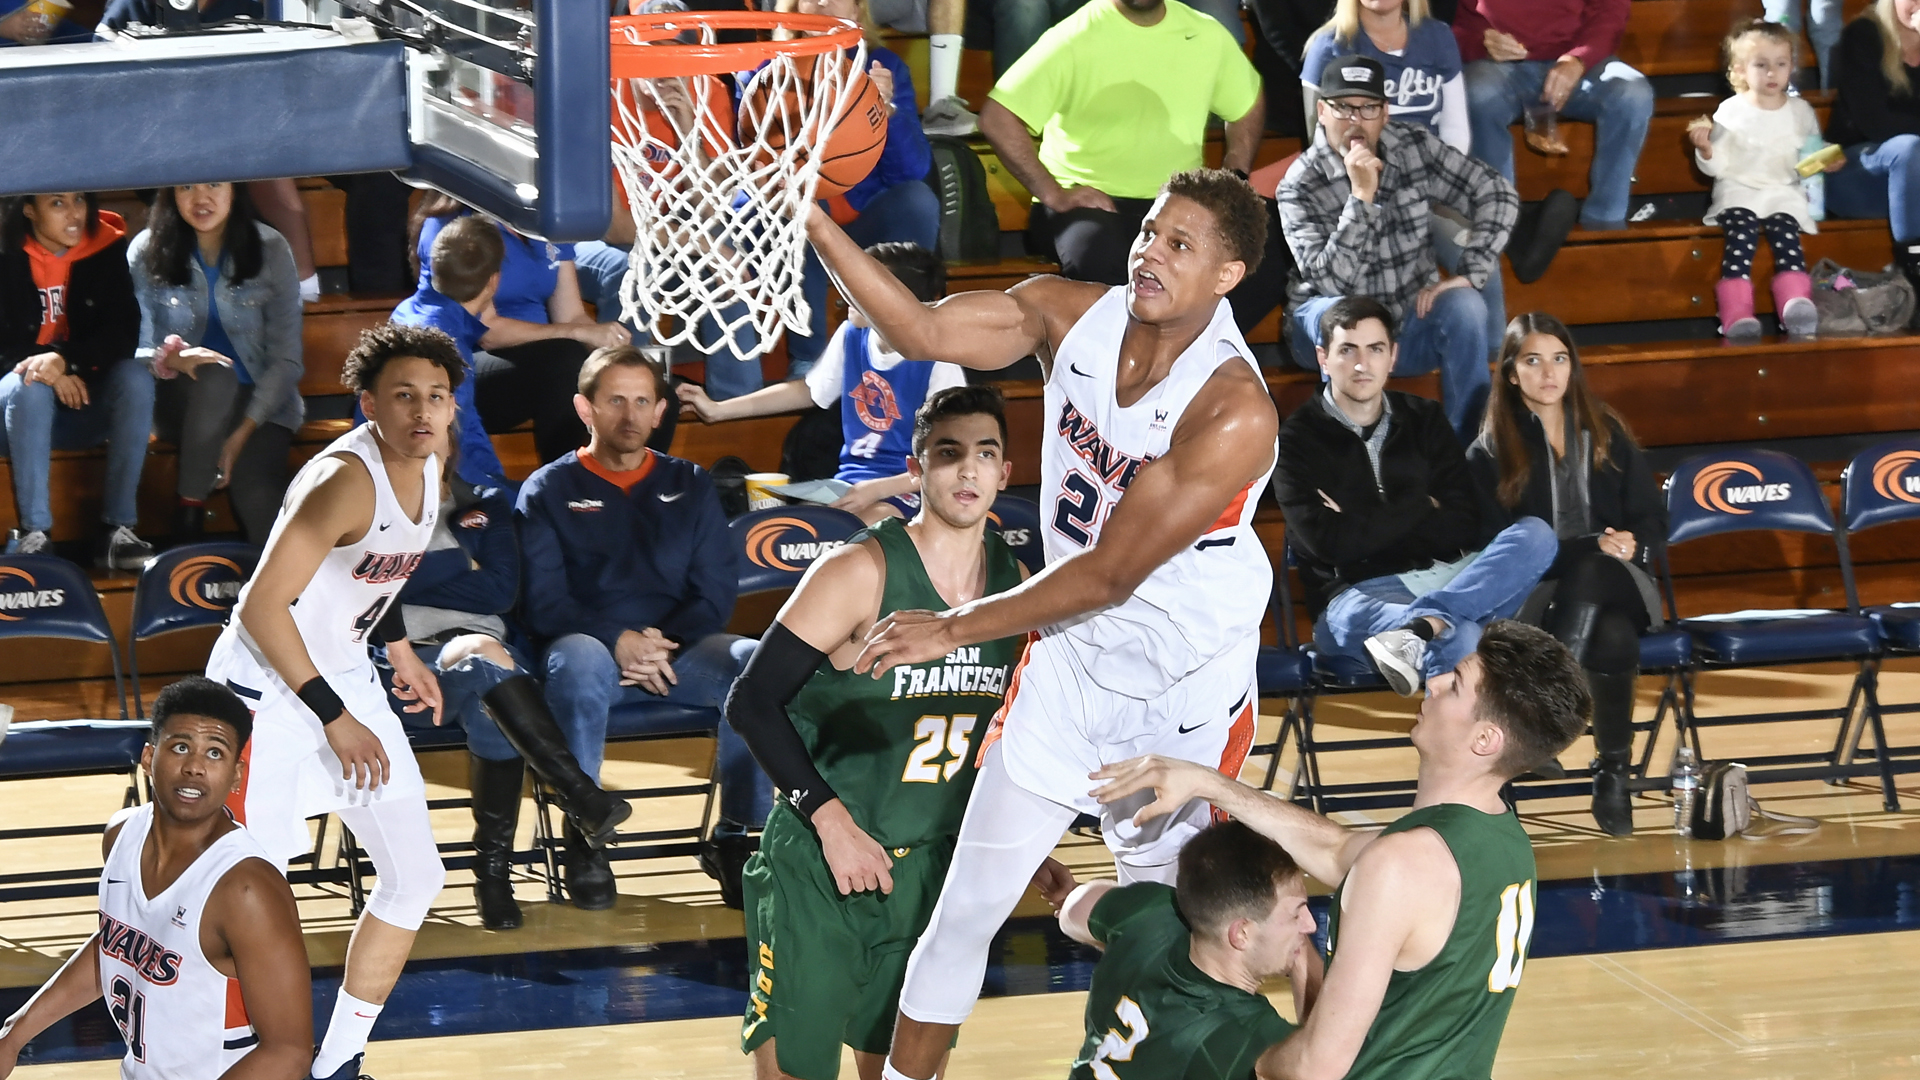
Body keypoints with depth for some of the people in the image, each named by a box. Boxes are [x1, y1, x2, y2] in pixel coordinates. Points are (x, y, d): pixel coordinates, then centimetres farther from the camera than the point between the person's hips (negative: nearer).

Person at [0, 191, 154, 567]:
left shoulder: (107, 250, -2)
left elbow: (124, 332, -11)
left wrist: (66, 361, -30)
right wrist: (47, 371, -28)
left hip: (88, 402, 2)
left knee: (136, 377, -26)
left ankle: (118, 526, -27)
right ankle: (34, 532, -37)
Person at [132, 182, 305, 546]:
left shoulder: (270, 250, -1)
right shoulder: (146, 253, -2)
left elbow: (287, 357, -3)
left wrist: (244, 431, -16)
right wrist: (172, 358, -30)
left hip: (261, 404, 0)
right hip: (185, 401, 0)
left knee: (257, 495, -32)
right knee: (215, 376, -37)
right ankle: (187, 520, -28)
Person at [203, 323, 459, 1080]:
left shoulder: (425, 467, 0)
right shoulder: (347, 480, -27)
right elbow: (263, 606, -29)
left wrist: (399, 649, 20)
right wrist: (334, 718, -25)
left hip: (346, 677, 9)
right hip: (268, 688, -9)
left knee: (415, 877, 9)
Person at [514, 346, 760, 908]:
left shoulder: (689, 486, 19)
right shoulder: (550, 491, 11)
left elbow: (717, 590, 10)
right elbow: (542, 602, -1)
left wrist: (666, 644, -11)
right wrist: (618, 642, -18)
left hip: (679, 648, 2)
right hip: (590, 644, -2)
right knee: (579, 660, -40)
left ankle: (738, 834, -19)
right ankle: (585, 836, -27)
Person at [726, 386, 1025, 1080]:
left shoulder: (1015, 584, 2)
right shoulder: (860, 572, -16)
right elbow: (753, 703, -16)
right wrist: (831, 819, -21)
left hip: (932, 865, 6)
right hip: (818, 867, -5)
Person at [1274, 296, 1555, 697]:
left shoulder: (1424, 420, 16)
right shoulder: (1299, 441, 4)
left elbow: (1467, 526, 5)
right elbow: (1329, 543, -11)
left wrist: (1372, 525, -6)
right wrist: (1418, 508, 0)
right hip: (1357, 593, -6)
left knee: (1536, 534, -27)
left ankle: (1421, 626, -42)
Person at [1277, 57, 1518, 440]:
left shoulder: (1414, 147, -7)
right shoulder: (1300, 186, -17)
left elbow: (1498, 194, -5)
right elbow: (1331, 282, -28)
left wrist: (1470, 275, -17)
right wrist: (1361, 196, -34)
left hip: (1411, 321, 3)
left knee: (1464, 305, -26)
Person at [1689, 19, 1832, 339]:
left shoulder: (1800, 111, 11)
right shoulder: (1730, 112, 5)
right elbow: (1717, 167, 3)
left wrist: (1826, 163, -1)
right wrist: (1705, 148, -17)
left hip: (1784, 193, 1)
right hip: (1738, 193, -1)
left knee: (1785, 231, -30)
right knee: (1742, 232, -31)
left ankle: (1797, 305, -45)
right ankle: (1737, 314, -45)